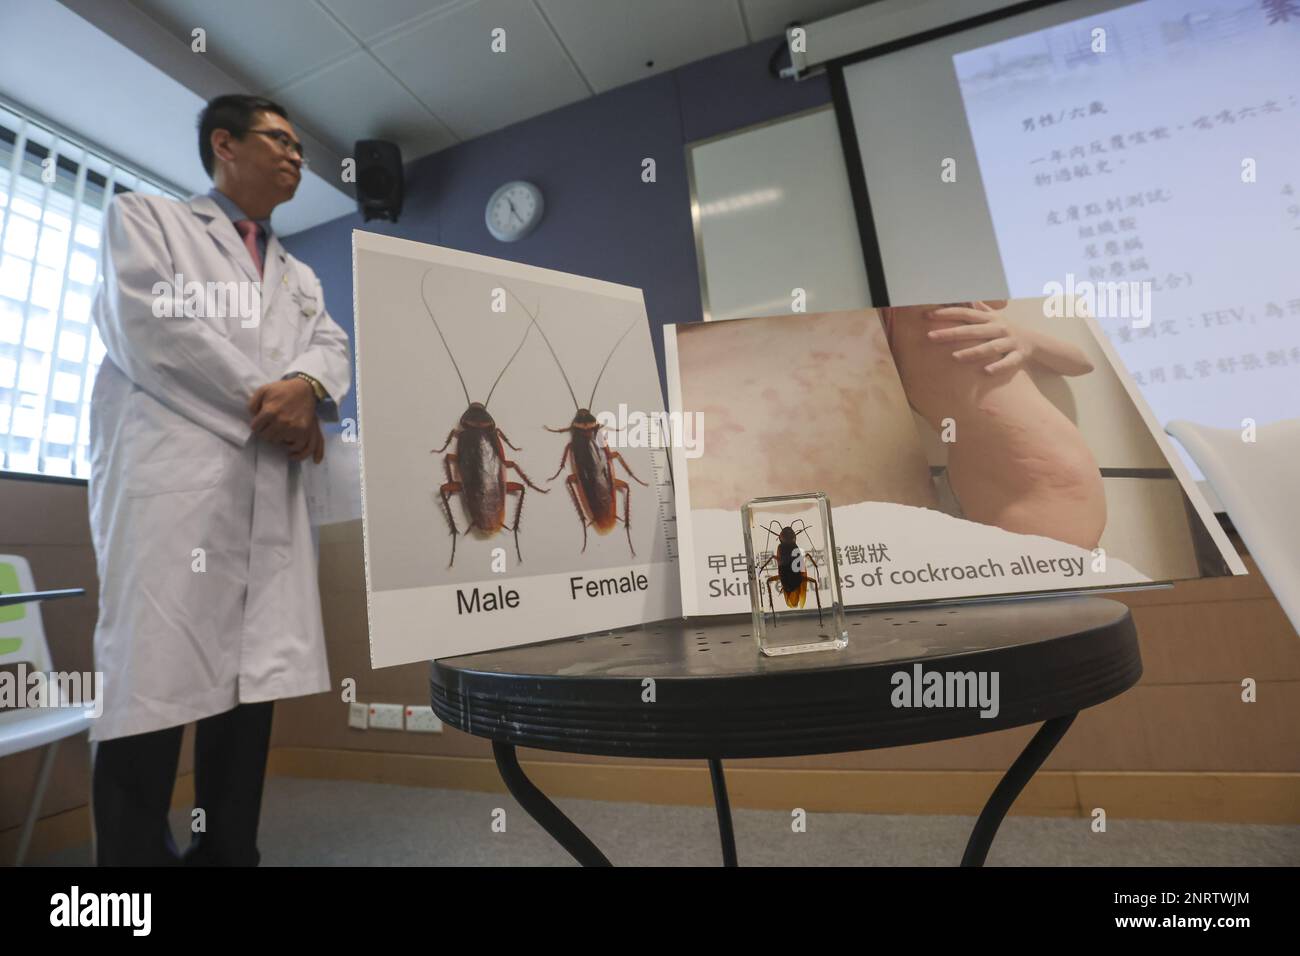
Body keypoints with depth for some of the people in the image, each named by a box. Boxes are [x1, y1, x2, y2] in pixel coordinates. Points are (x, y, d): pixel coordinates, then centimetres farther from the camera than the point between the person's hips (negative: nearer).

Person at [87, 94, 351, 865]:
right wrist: (263, 406, -7)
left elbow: (332, 347, 13)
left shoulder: (300, 275, 29)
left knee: (251, 686, 4)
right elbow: (149, 324, -3)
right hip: (171, 476, -4)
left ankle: (230, 853, 14)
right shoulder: (144, 217, 14)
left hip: (269, 491, 5)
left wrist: (305, 387, -10)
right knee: (153, 682, -6)